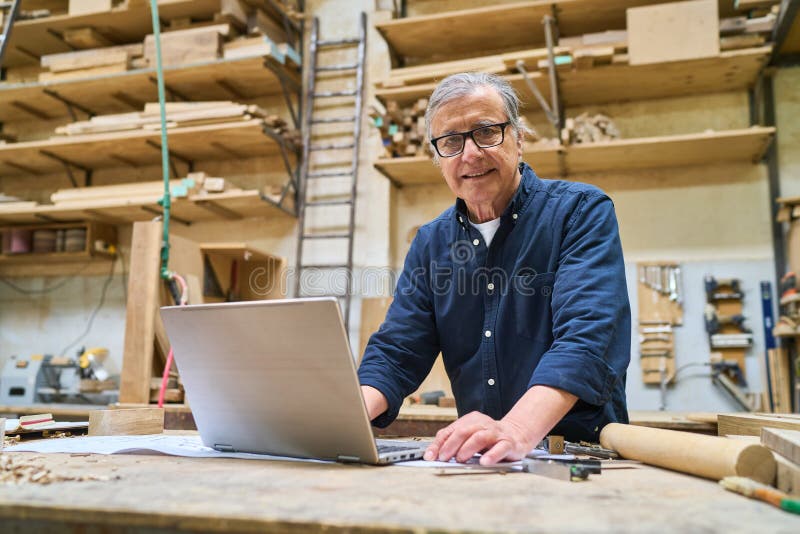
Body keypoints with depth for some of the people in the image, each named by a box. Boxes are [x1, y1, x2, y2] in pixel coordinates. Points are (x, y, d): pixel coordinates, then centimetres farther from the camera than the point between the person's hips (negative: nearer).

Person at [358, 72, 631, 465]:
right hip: (476, 464, 3)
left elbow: (585, 336, -21)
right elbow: (394, 354, 5)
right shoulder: (430, 243, 9)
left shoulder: (583, 212, -5)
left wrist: (517, 429, -38)